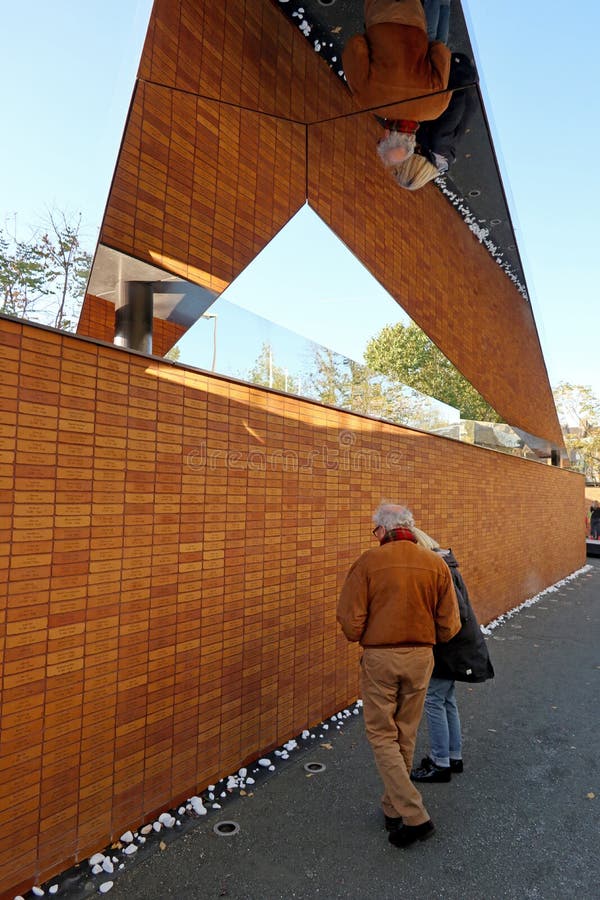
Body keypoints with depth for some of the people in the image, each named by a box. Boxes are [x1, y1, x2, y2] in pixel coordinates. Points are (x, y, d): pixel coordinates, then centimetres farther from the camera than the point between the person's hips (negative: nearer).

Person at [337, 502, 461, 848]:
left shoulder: (369, 562, -13)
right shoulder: (437, 564, -4)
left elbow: (351, 622, -13)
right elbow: (449, 627, -1)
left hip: (379, 657, -3)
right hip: (421, 657, 4)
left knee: (383, 736, 12)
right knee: (406, 735, 20)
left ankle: (414, 816, 7)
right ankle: (393, 808, 35)